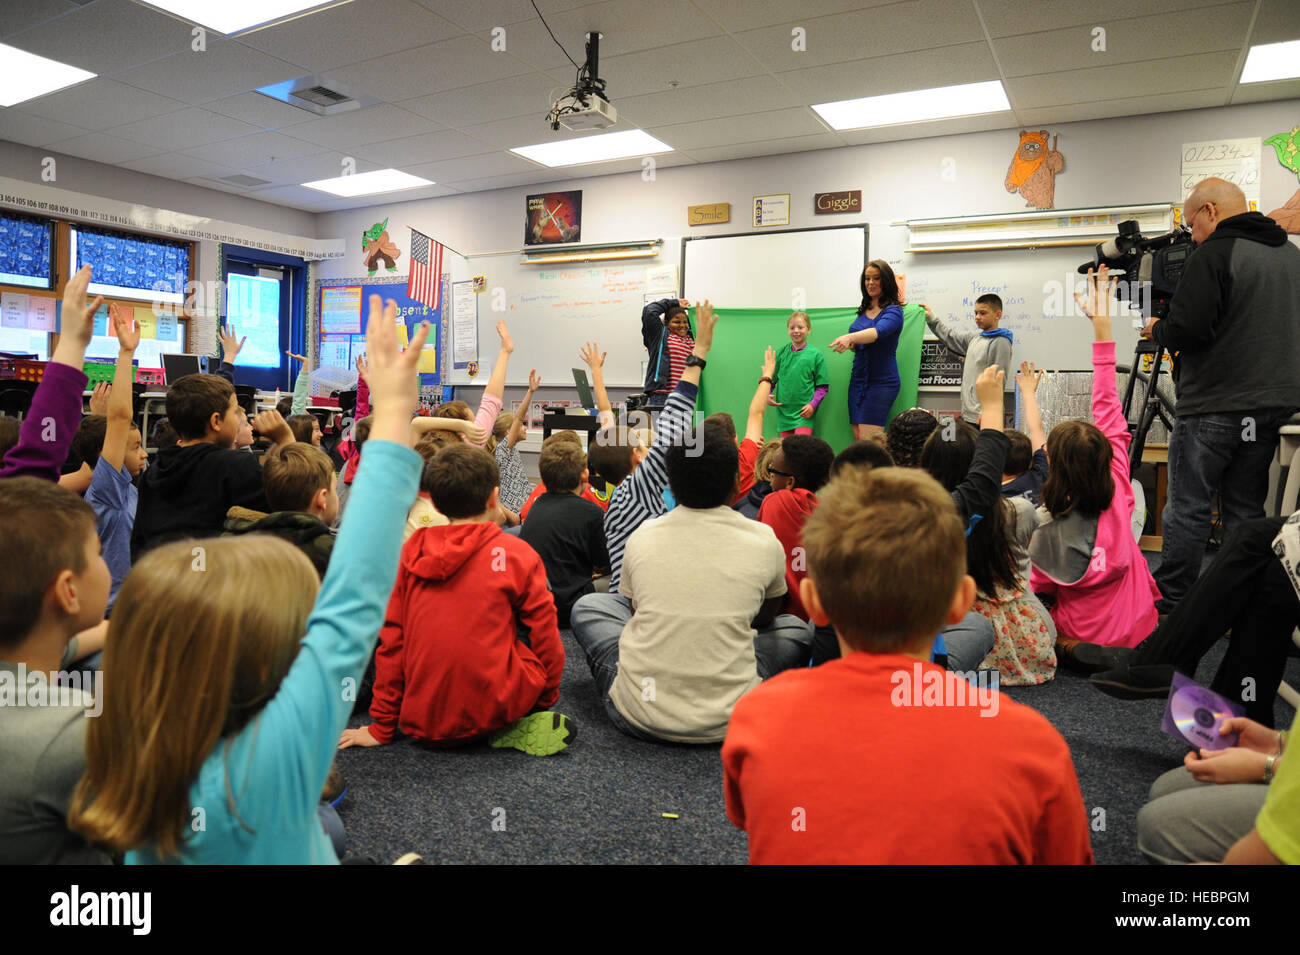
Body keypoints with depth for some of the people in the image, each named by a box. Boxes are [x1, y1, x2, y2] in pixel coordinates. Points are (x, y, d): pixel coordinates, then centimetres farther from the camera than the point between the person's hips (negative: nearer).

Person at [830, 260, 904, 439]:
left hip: (881, 382, -7)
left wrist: (850, 337, -45)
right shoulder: (863, 310, 13)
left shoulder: (893, 311, -8)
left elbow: (879, 331, -29)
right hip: (858, 380, 7)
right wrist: (850, 344, -2)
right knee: (858, 438, 6)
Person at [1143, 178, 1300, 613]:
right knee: (1246, 509, 11)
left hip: (1214, 406, -7)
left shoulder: (1214, 255, -11)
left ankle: (1170, 602, 4)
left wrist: (1157, 329, 0)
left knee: (1188, 506, -1)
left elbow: (1187, 329, -19)